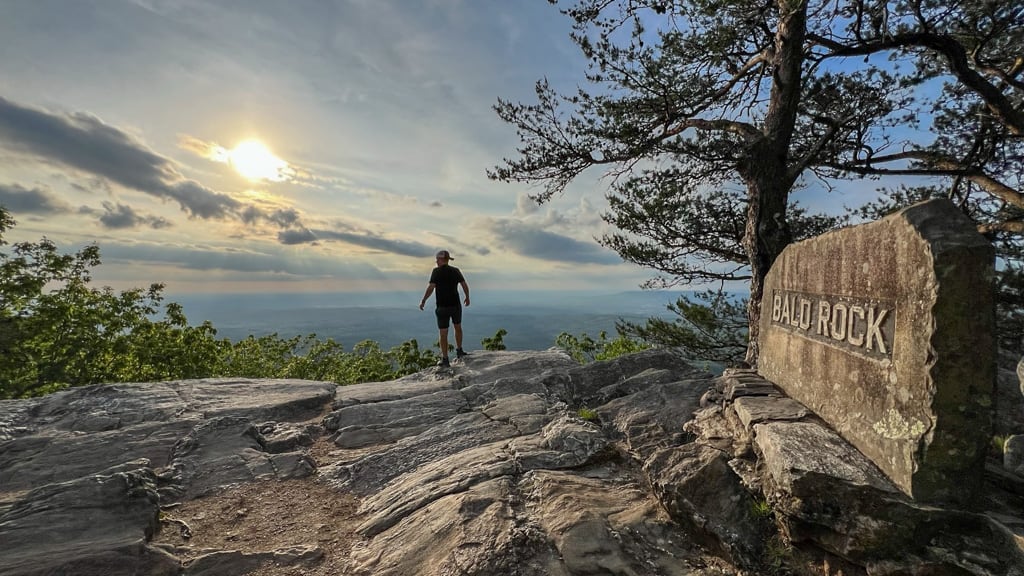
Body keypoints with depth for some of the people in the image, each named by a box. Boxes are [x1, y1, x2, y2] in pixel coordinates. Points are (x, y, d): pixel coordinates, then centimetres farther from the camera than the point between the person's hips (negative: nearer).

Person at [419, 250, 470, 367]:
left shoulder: (436, 271, -9)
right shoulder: (455, 271, 2)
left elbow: (431, 288, -17)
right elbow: (465, 286, 3)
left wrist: (423, 301, -6)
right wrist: (467, 298, 19)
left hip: (442, 307, -3)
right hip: (455, 305, 3)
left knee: (443, 334, 4)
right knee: (458, 327, 25)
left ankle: (445, 359, 7)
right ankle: (459, 351, 31)